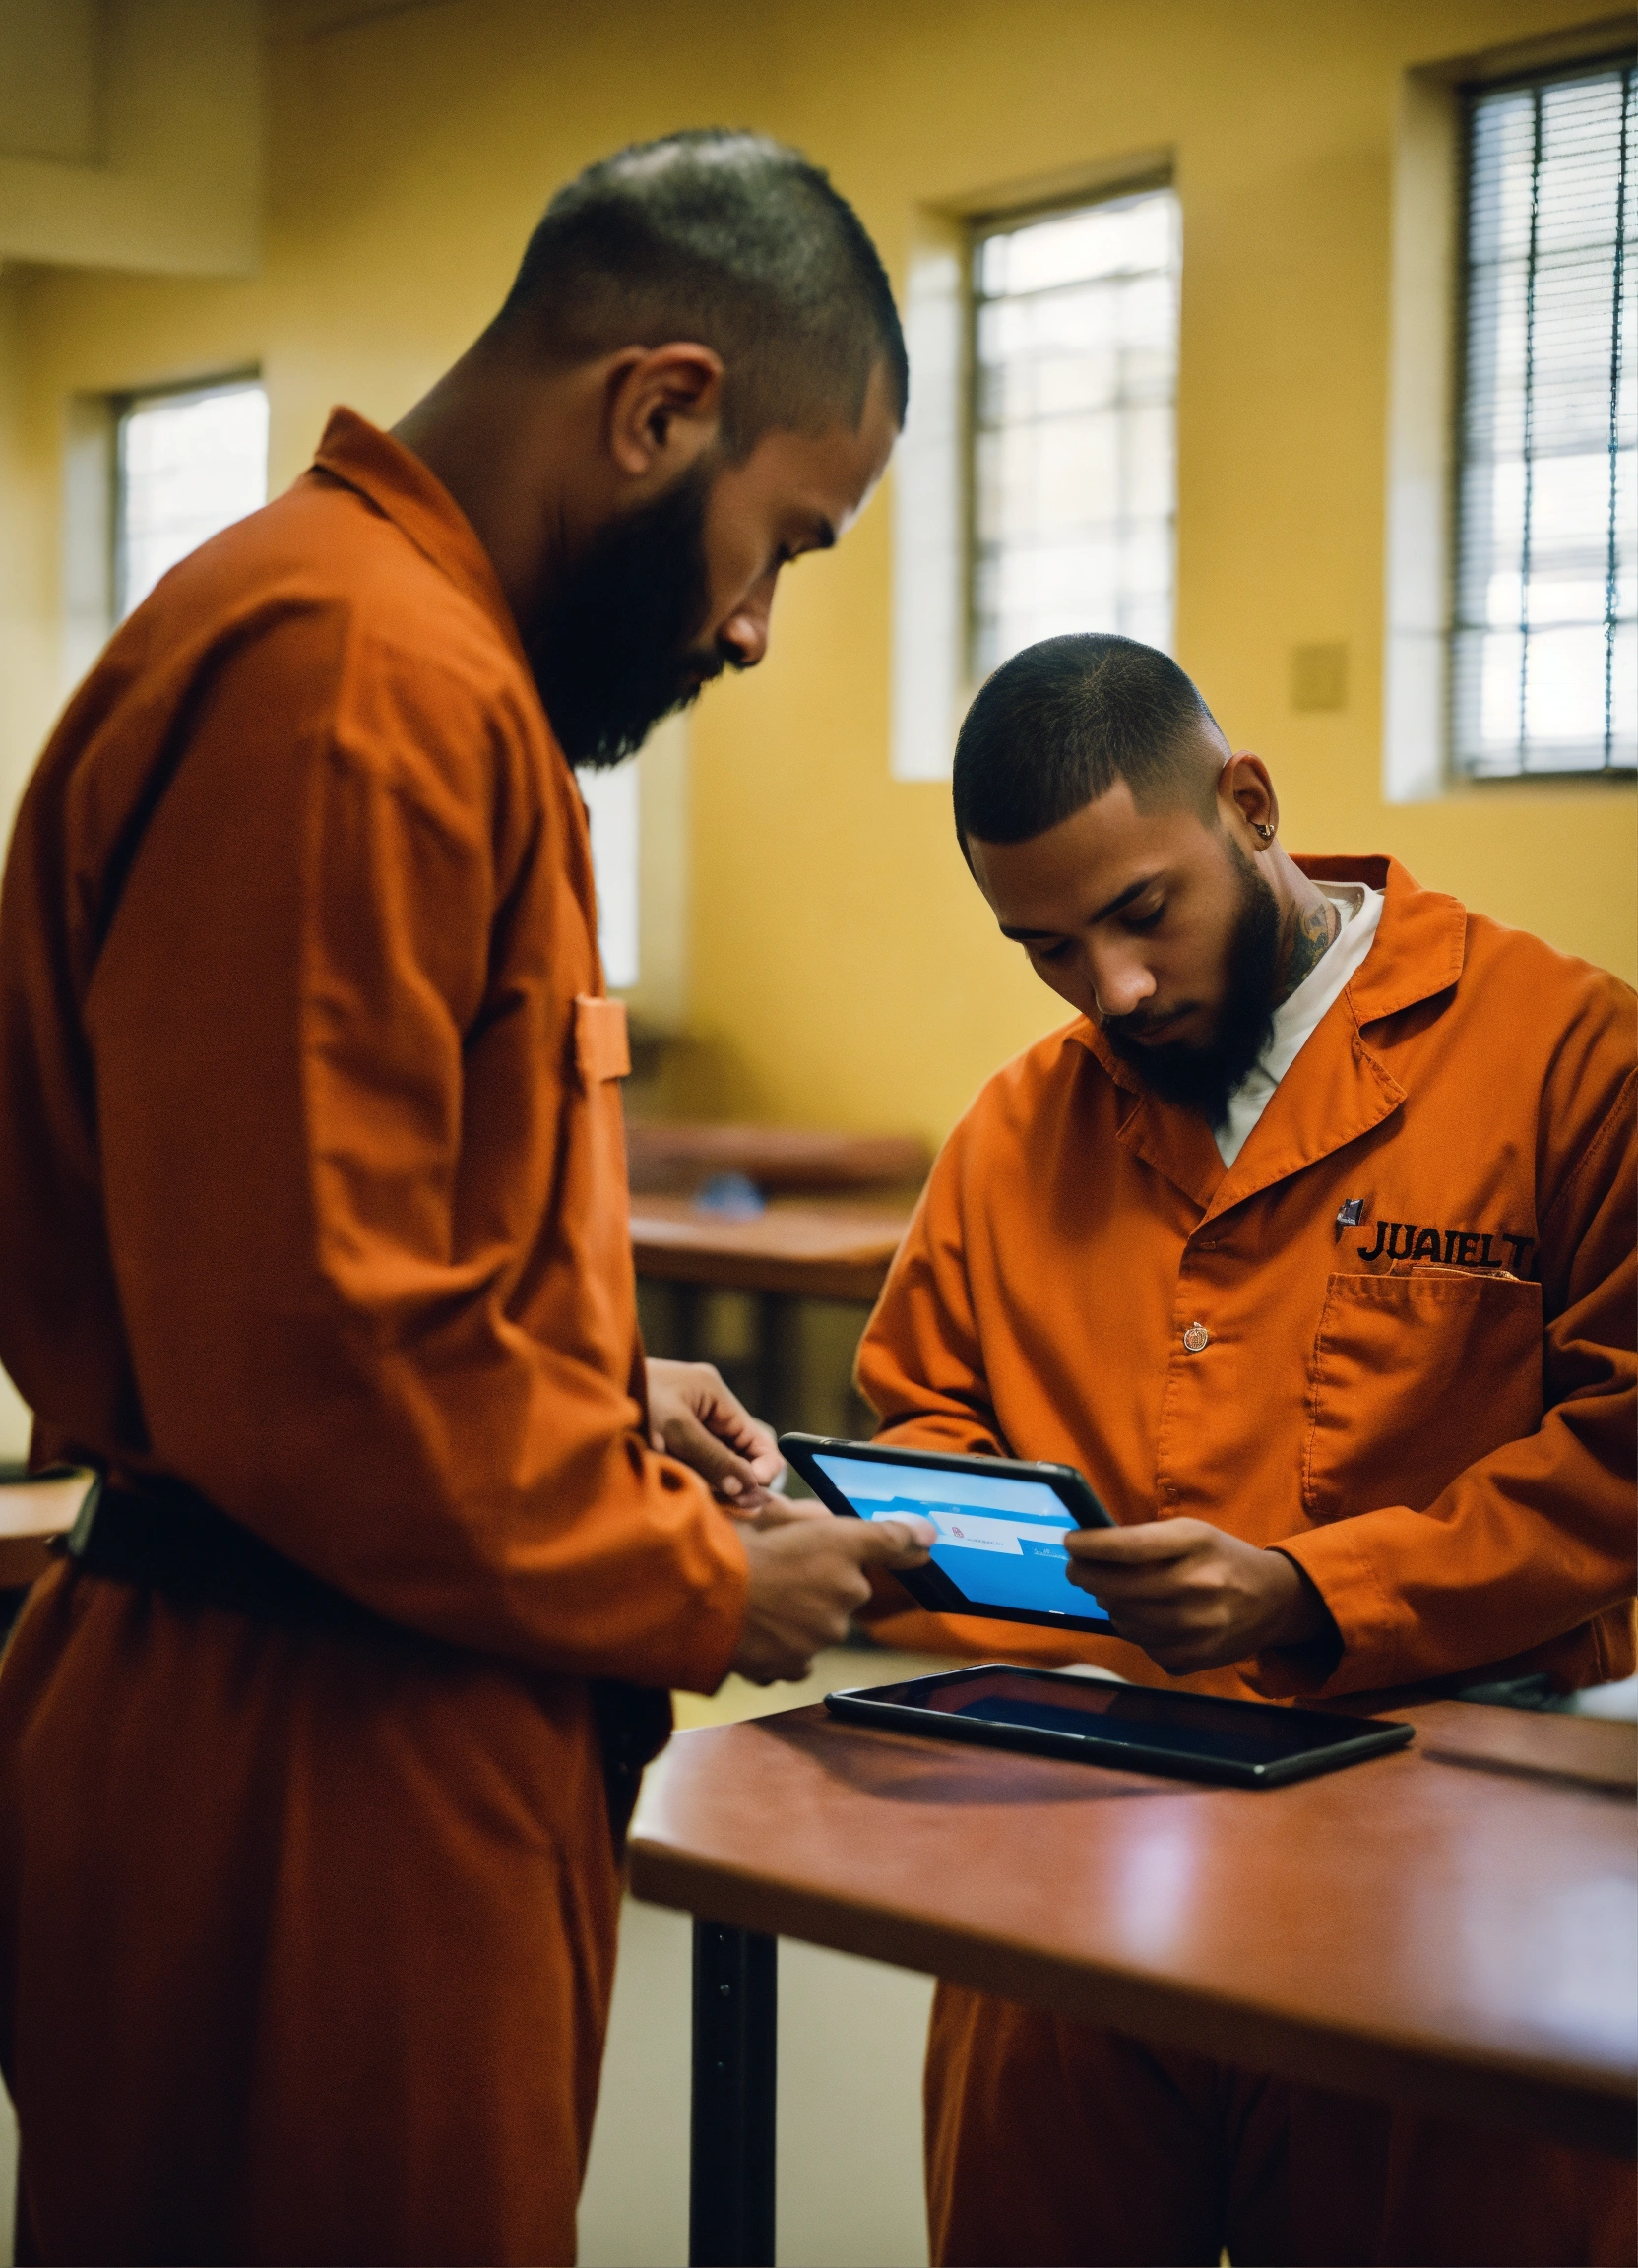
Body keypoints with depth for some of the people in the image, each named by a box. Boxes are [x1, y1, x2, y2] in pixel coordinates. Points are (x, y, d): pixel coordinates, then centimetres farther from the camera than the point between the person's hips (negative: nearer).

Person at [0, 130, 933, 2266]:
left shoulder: (424, 654, 14)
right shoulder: (356, 676, -20)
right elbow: (314, 1354, -24)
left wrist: (605, 1396, 10)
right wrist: (698, 1590, -11)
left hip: (412, 1729, 10)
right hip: (312, 1774, -10)